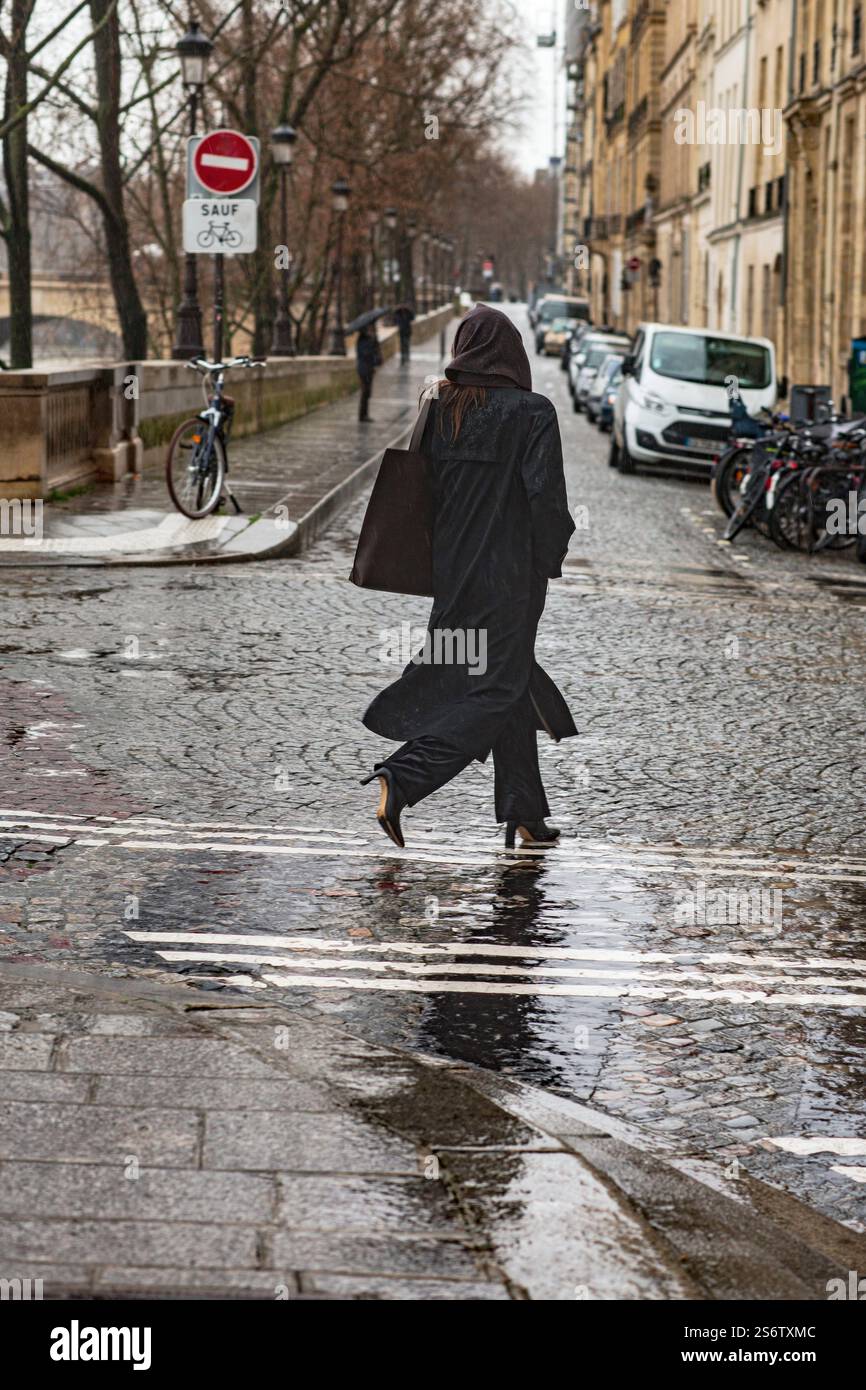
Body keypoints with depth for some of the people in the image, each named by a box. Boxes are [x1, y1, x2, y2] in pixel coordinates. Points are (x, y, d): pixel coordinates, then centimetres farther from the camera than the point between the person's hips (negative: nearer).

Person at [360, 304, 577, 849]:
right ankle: (399, 780, -17)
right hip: (510, 573, -6)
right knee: (494, 687, -1)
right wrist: (549, 563, -5)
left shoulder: (440, 407, 2)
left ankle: (525, 815, 20)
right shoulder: (532, 411, -12)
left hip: (453, 569, 6)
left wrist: (433, 560, 12)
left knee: (509, 681, 17)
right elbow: (546, 495, -17)